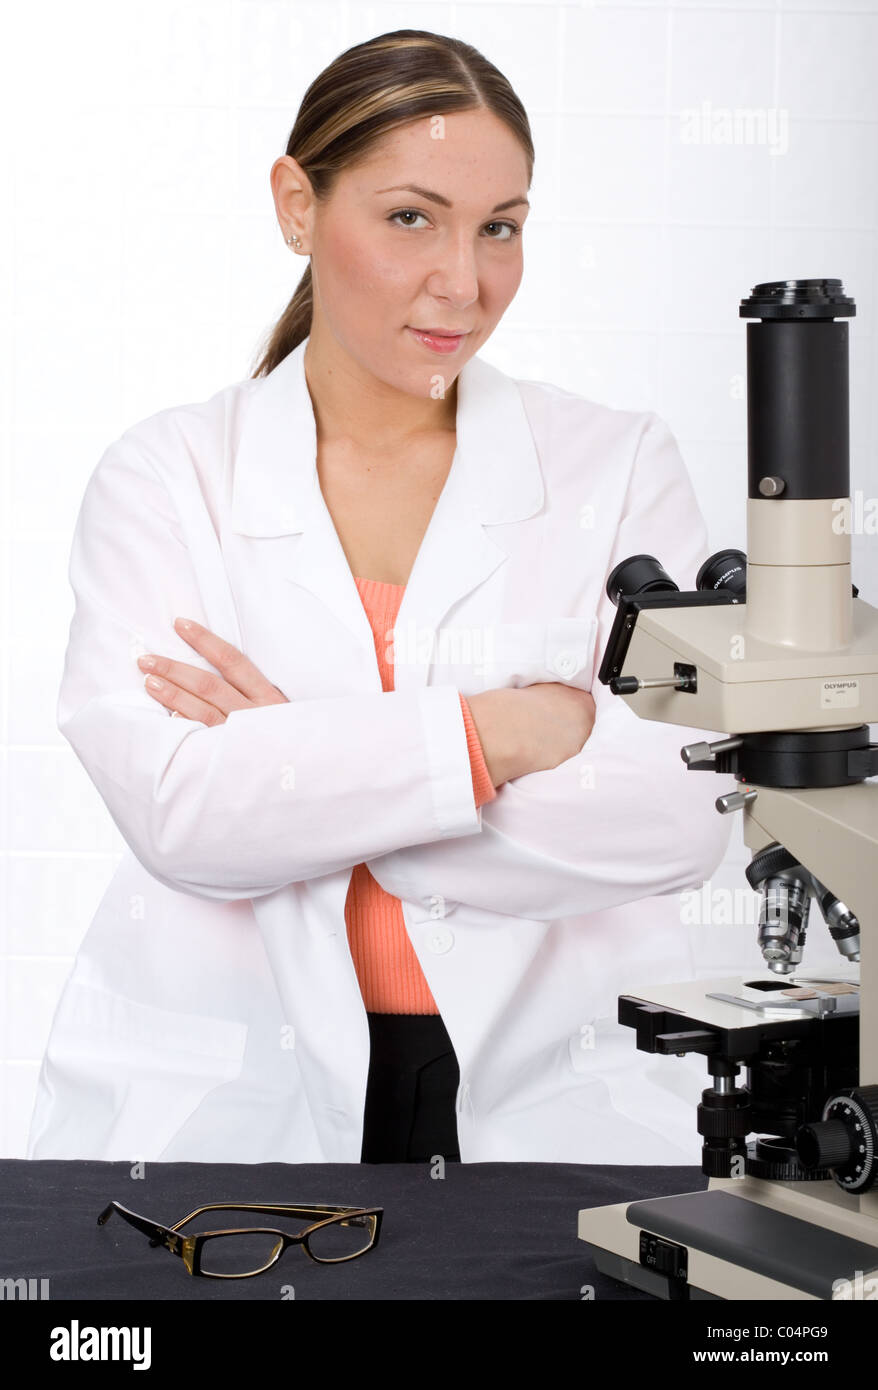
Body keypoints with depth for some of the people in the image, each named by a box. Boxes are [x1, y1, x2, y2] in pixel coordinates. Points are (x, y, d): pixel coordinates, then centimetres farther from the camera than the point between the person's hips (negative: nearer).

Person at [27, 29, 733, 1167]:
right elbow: (178, 811, -9)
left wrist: (306, 763, -10)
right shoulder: (165, 474, 5)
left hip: (549, 1097, 1)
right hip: (227, 1102, 0)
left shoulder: (620, 466, 6)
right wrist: (512, 729, -13)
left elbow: (679, 817, -6)